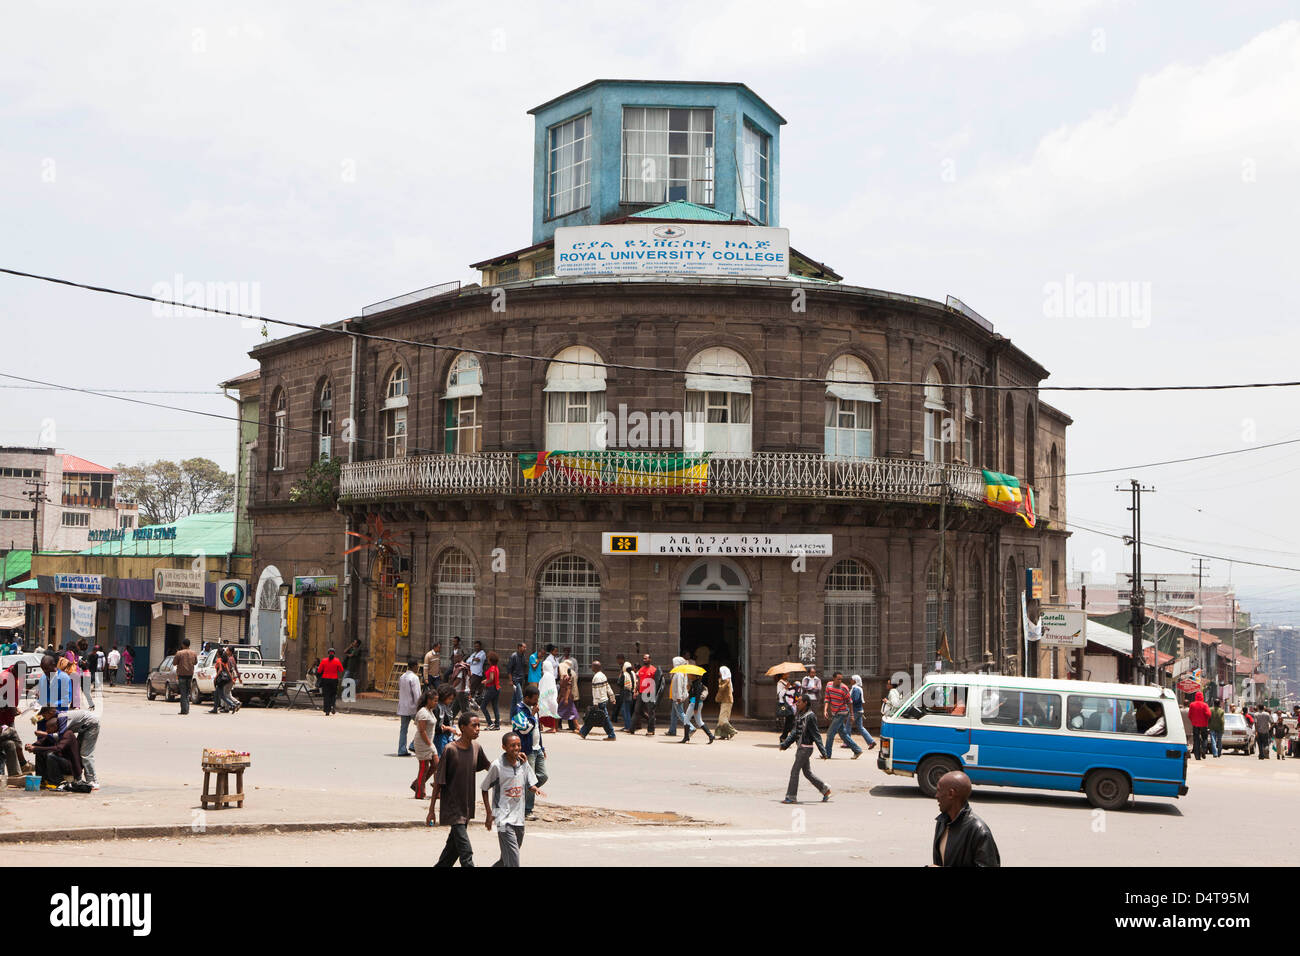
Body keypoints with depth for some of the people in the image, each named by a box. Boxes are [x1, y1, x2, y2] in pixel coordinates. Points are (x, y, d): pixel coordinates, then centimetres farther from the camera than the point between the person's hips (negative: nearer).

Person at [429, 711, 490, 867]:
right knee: (466, 851, -11)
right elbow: (438, 781, -11)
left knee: (454, 845, 17)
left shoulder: (476, 748, 1)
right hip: (452, 807, -6)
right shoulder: (450, 750, -16)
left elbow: (488, 766, 19)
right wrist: (431, 810, -9)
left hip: (467, 806, 7)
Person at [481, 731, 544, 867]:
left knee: (507, 858, 16)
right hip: (504, 818, -6)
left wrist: (535, 789, -13)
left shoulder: (523, 762, 4)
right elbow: (485, 789, -1)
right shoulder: (497, 765, -10)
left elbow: (530, 784, 12)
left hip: (519, 817, 6)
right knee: (512, 860, -13)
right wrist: (489, 814, -4)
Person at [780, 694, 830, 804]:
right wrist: (785, 744, 16)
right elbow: (795, 732, 18)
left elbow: (816, 734, -17)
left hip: (806, 748, -9)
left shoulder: (810, 716, -15)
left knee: (795, 771, -6)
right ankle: (825, 789, 24)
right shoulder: (799, 715, 11)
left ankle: (791, 797, 1)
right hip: (800, 747, 9)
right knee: (807, 772, 14)